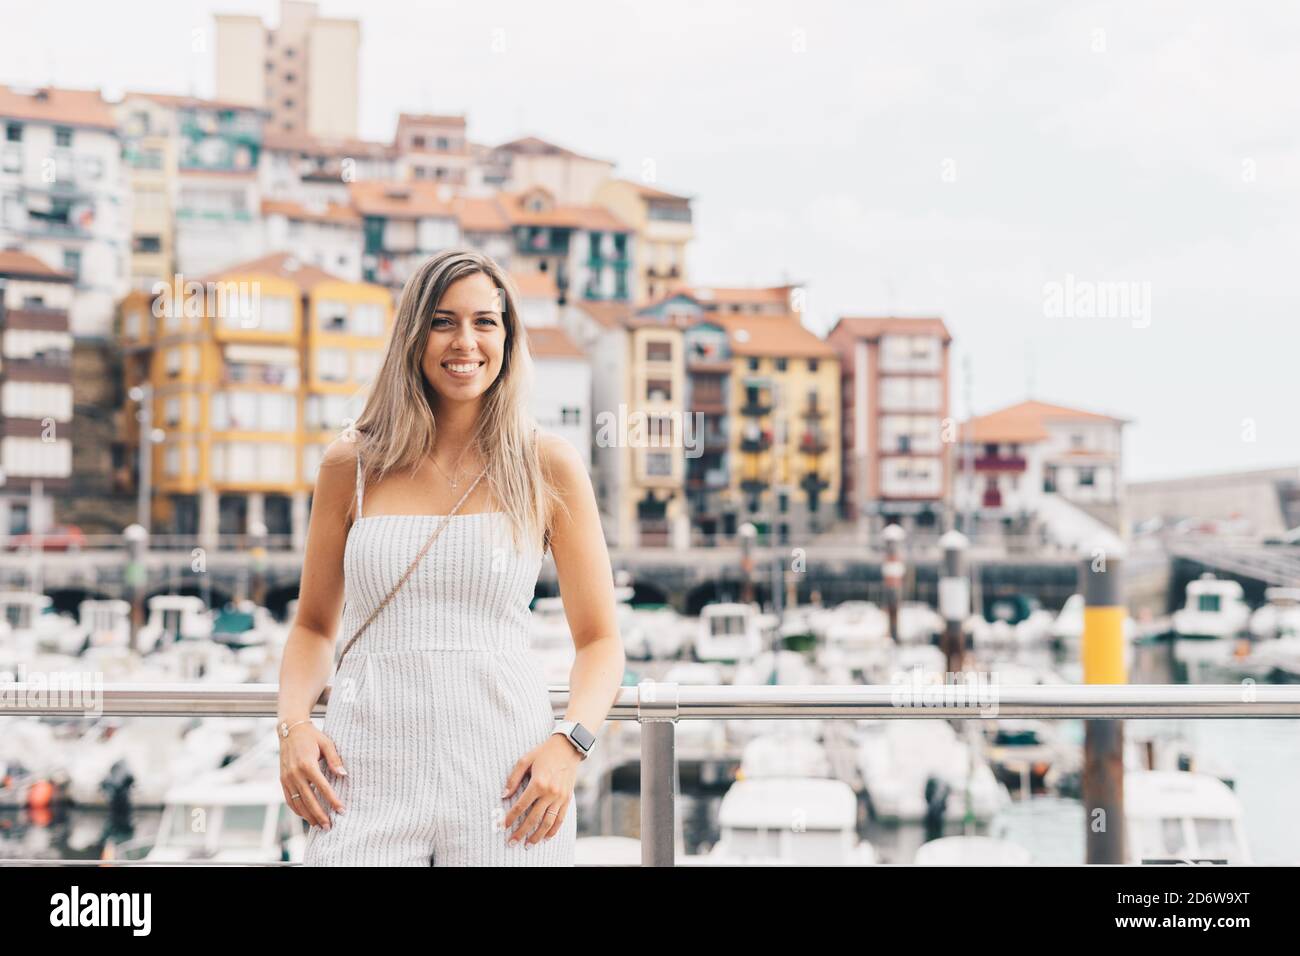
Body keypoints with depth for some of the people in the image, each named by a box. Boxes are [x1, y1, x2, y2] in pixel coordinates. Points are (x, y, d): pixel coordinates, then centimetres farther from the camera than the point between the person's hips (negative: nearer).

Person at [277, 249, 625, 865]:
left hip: (504, 787, -1)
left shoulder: (548, 467, 2)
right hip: (369, 774, 1)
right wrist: (292, 724, -2)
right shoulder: (352, 463, 6)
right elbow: (313, 626, 16)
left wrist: (568, 745, -12)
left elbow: (599, 641, 5)